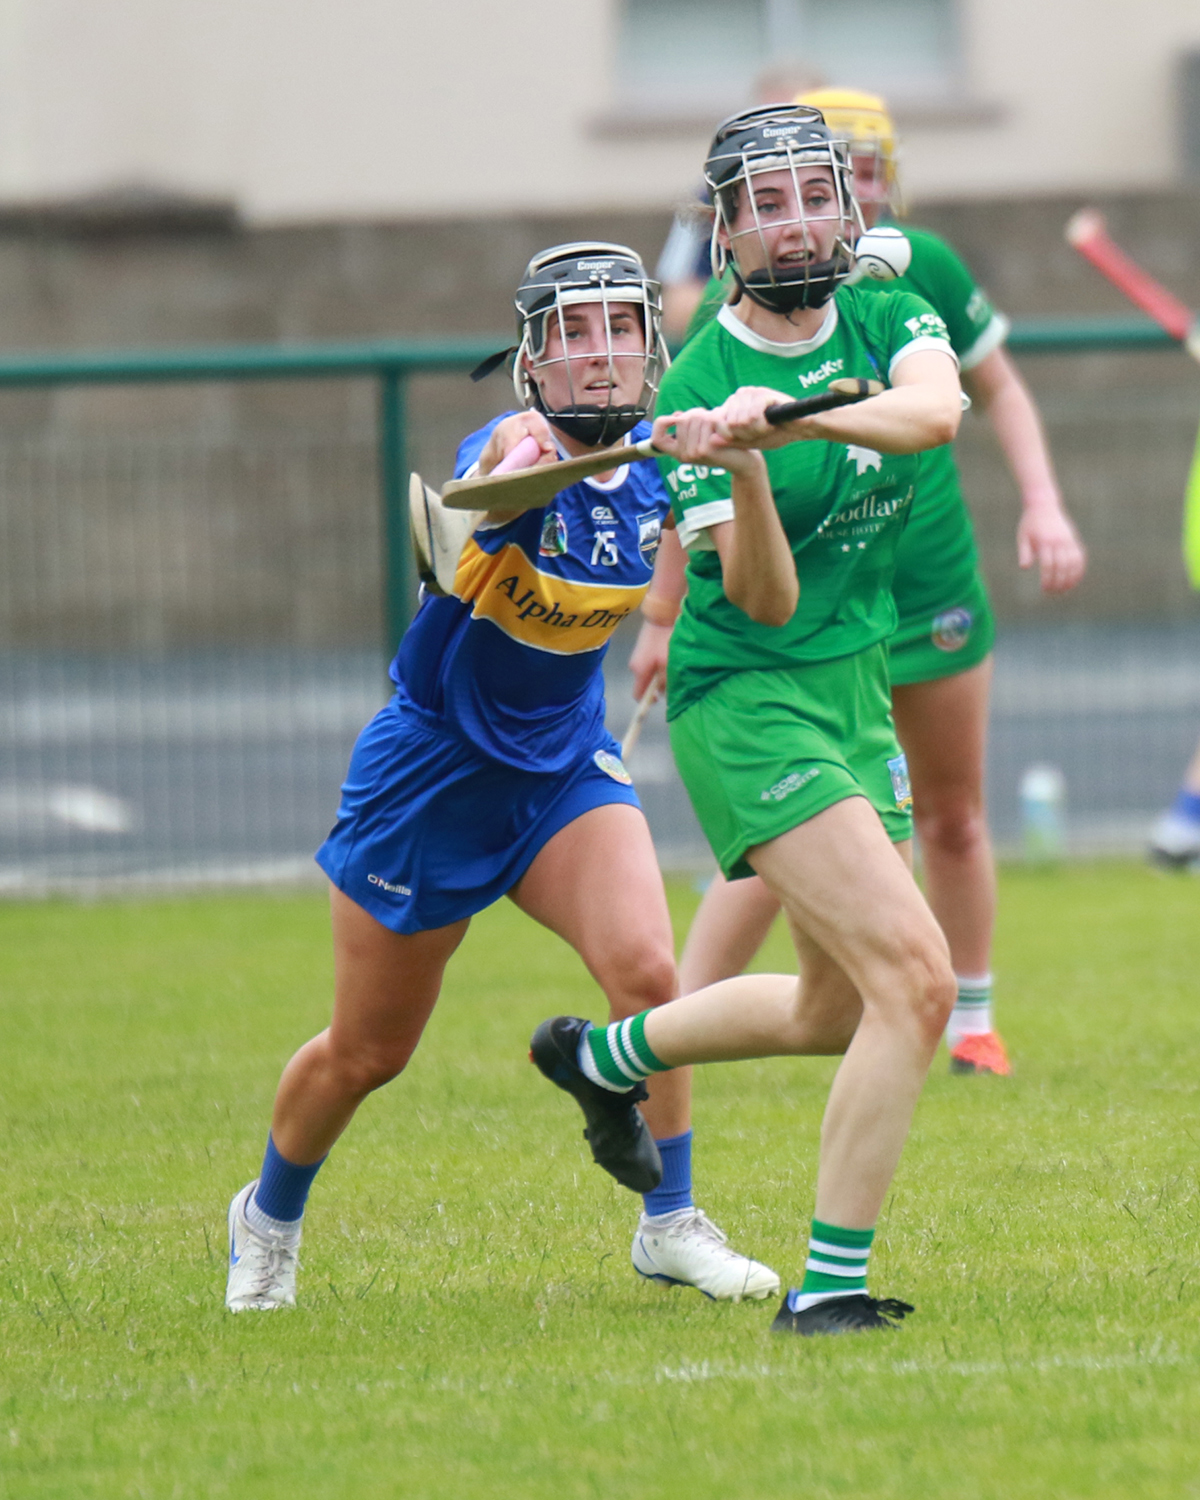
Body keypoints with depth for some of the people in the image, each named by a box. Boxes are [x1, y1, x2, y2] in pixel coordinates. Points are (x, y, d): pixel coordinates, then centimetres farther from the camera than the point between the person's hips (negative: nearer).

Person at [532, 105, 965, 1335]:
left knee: (838, 1010, 20)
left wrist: (797, 414, -40)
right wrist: (743, 471, -36)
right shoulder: (697, 388, -13)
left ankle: (601, 1055, 44)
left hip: (857, 692, 7)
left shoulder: (890, 324, 1)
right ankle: (829, 1284, -15)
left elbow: (935, 411, -24)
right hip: (747, 704, -7)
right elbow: (765, 600, -18)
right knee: (915, 977, -20)